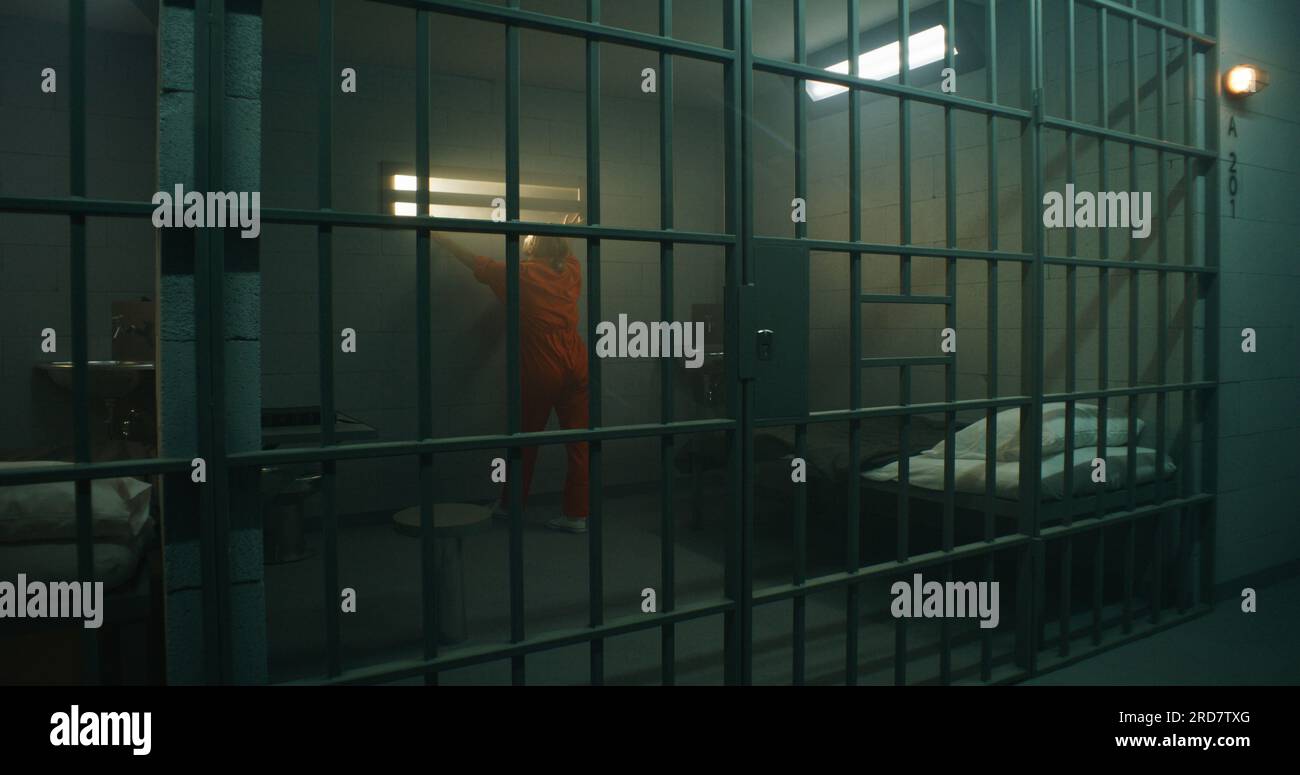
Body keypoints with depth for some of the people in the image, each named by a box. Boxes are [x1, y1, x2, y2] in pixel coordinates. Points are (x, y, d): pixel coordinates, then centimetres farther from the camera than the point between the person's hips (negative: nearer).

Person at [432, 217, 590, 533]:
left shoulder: (522, 275, -5)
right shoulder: (571, 272, 7)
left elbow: (475, 261, 4)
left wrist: (439, 238, 17)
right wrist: (565, 236, 52)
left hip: (541, 372, -4)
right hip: (577, 368, 4)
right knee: (578, 439, 3)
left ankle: (511, 505, 26)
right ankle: (577, 514, 5)